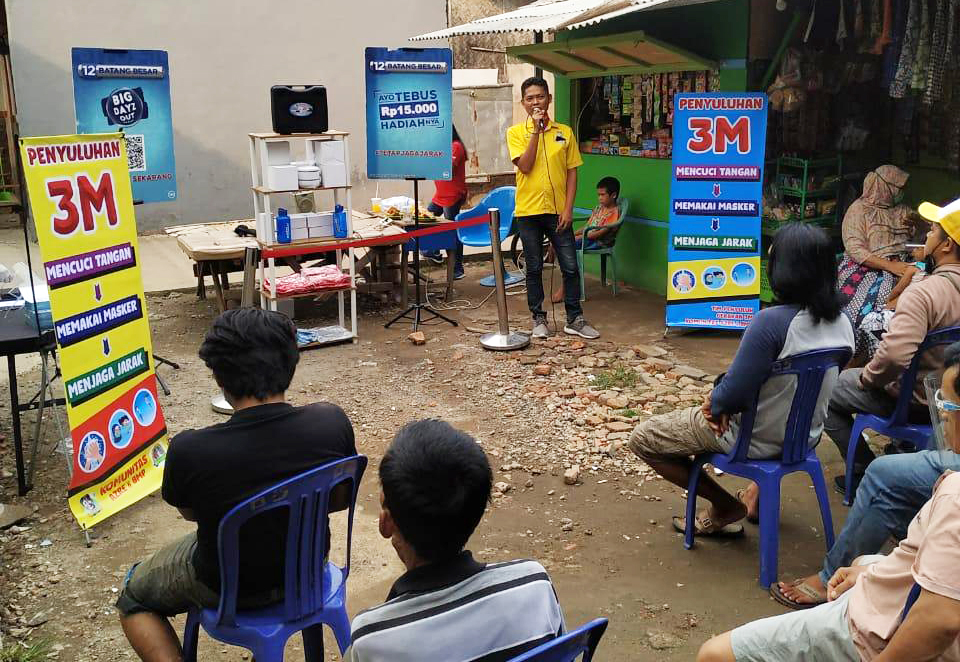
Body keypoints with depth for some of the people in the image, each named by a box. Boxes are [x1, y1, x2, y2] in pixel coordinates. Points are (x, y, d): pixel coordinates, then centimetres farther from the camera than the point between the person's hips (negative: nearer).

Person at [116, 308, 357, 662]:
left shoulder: (189, 450, -32)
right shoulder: (333, 422, -25)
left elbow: (189, 512, -7)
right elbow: (341, 499, -4)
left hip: (230, 586, -3)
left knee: (132, 596, 26)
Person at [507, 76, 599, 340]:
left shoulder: (564, 132, 5)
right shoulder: (515, 132, 1)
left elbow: (572, 172, 4)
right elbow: (525, 166, -13)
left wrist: (568, 209, -4)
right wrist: (536, 130, -15)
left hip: (558, 210, 1)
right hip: (528, 211, -1)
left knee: (570, 267, 2)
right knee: (534, 268, 8)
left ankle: (574, 320, 14)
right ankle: (539, 318, 20)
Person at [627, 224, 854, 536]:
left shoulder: (771, 322, -31)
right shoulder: (842, 322, -7)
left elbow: (734, 393, -26)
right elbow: (799, 383, 4)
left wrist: (715, 402, -3)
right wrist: (725, 399, 1)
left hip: (760, 439, -7)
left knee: (641, 438, 7)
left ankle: (726, 507, 12)